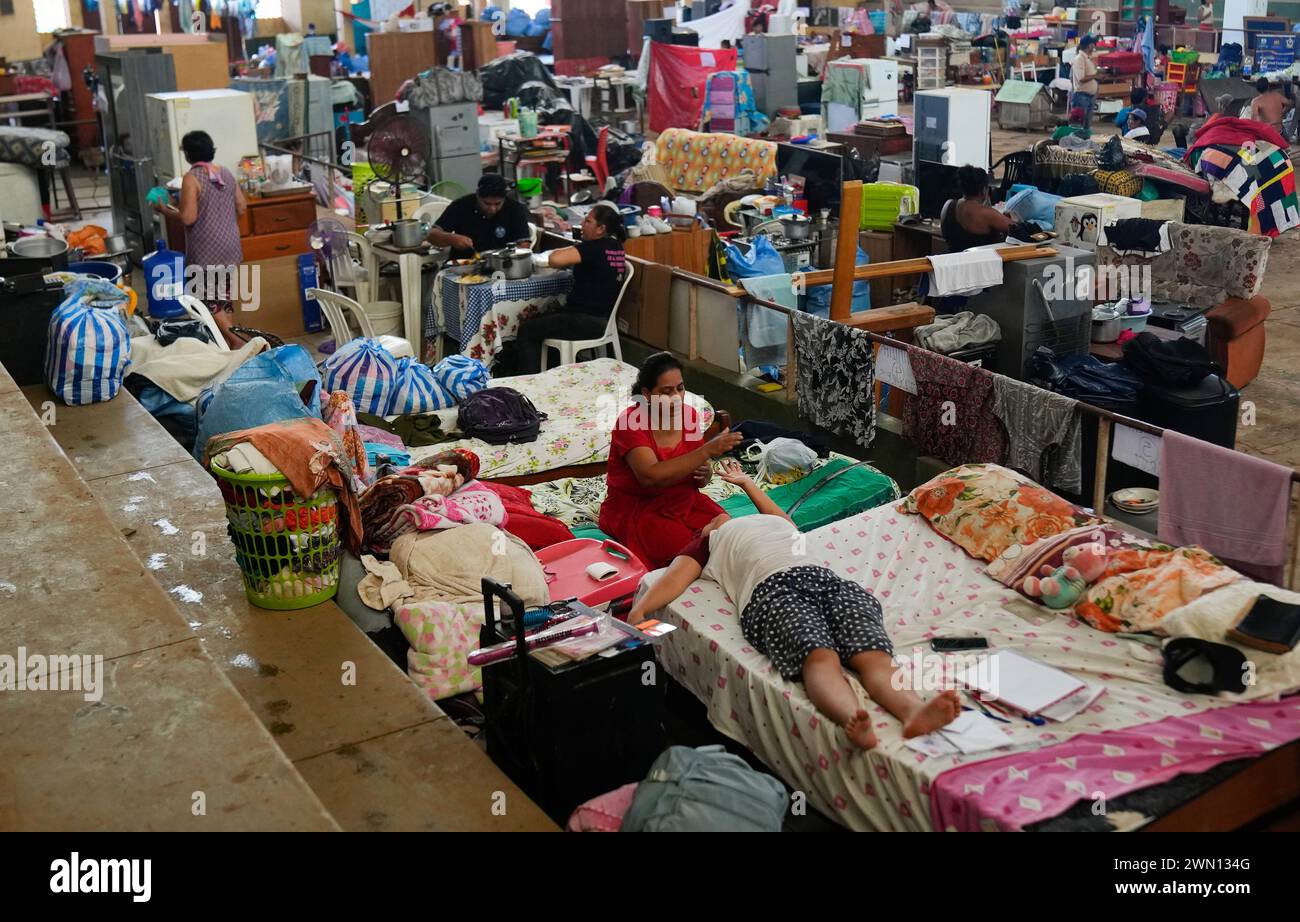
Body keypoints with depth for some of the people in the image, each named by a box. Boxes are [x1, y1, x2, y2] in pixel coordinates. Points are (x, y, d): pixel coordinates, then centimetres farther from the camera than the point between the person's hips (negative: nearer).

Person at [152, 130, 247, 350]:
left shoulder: (191, 178, -14)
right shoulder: (226, 174, 5)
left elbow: (188, 217, -18)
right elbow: (242, 207, 11)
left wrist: (165, 210, -1)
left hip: (206, 251, -7)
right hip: (230, 247, 7)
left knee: (207, 301, 0)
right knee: (225, 299, 13)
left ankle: (236, 341, -11)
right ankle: (231, 343, 16)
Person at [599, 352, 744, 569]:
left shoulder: (688, 415, 0)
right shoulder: (630, 422, -18)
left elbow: (695, 473, 12)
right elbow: (651, 477, -34)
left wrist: (705, 474, -14)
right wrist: (707, 451, -38)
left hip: (684, 501, 6)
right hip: (636, 510, -5)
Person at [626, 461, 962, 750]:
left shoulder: (776, 524, 46)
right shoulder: (706, 544, 31)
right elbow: (674, 579, 13)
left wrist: (745, 482, 81)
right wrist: (639, 609, -6)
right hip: (772, 590, -4)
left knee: (874, 657, -31)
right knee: (820, 657, -39)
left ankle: (915, 711, -59)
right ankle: (852, 720, -68)